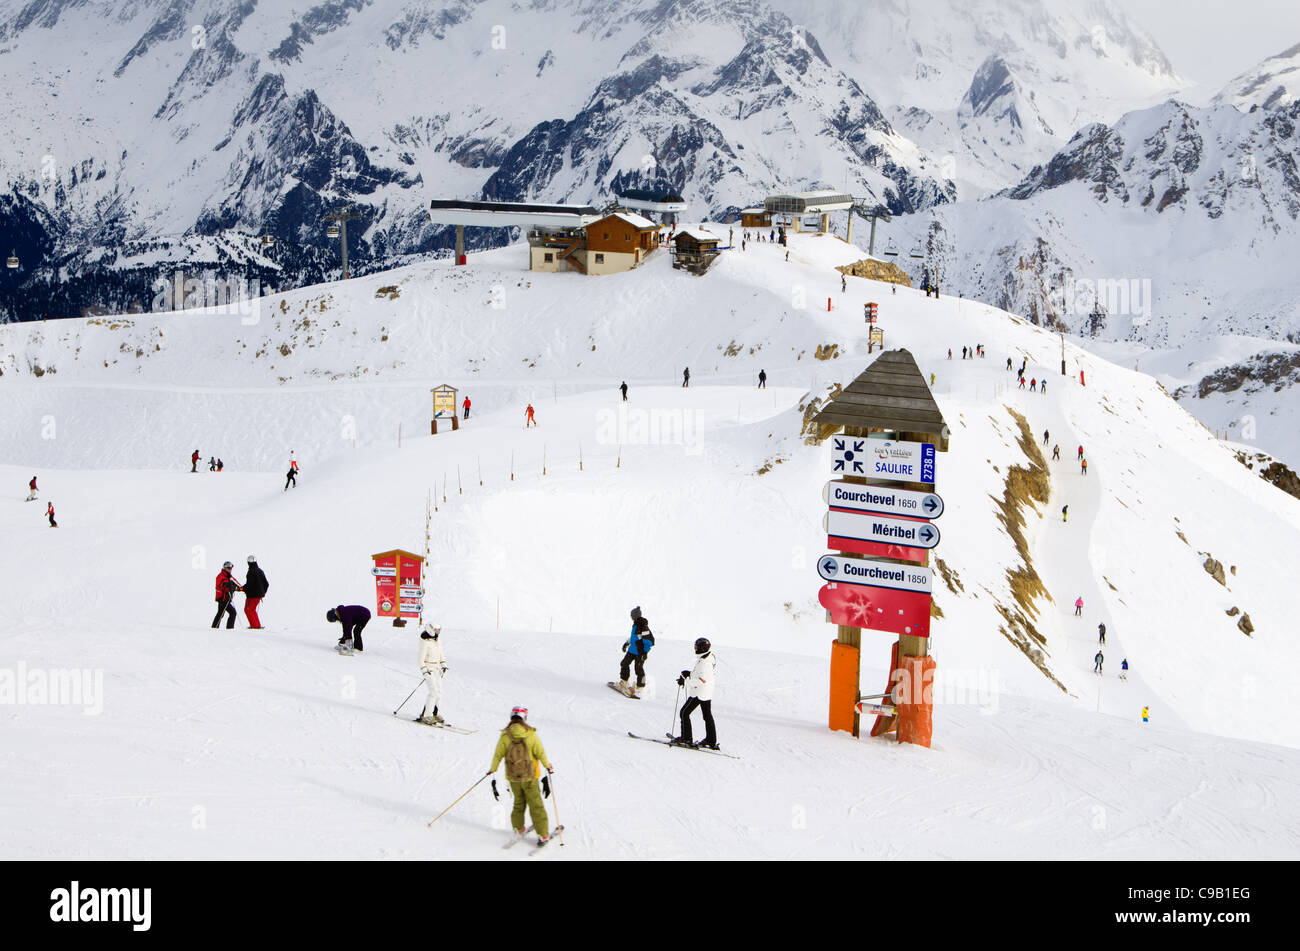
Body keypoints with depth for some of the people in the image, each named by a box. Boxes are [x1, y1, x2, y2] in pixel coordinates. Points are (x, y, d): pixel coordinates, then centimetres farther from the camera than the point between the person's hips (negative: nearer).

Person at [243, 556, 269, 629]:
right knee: (252, 609, 20)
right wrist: (263, 592, 26)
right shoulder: (260, 571, 10)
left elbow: (249, 585, -22)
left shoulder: (251, 572, -16)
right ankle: (258, 625, 17)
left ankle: (254, 625, -7)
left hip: (252, 595, -8)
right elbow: (266, 584, 15)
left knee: (247, 609, 0)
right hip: (259, 594, 8)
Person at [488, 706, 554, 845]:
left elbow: (498, 754, -4)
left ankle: (518, 829, 31)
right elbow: (541, 753, -8)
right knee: (536, 806, 6)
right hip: (530, 776, -2)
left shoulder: (505, 736, -10)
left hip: (512, 777, 2)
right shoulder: (531, 735, -14)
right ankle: (543, 835, 7)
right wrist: (548, 766, 10)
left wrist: (493, 769, 13)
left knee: (519, 802, 24)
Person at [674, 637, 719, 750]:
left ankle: (686, 739, 3)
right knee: (707, 716, 15)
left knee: (684, 713, 1)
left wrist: (686, 681, -23)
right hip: (708, 693, 10)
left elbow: (702, 680, -28)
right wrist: (690, 674, 17)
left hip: (698, 693, -10)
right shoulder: (711, 658, 7)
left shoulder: (703, 662, -24)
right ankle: (711, 741, 18)